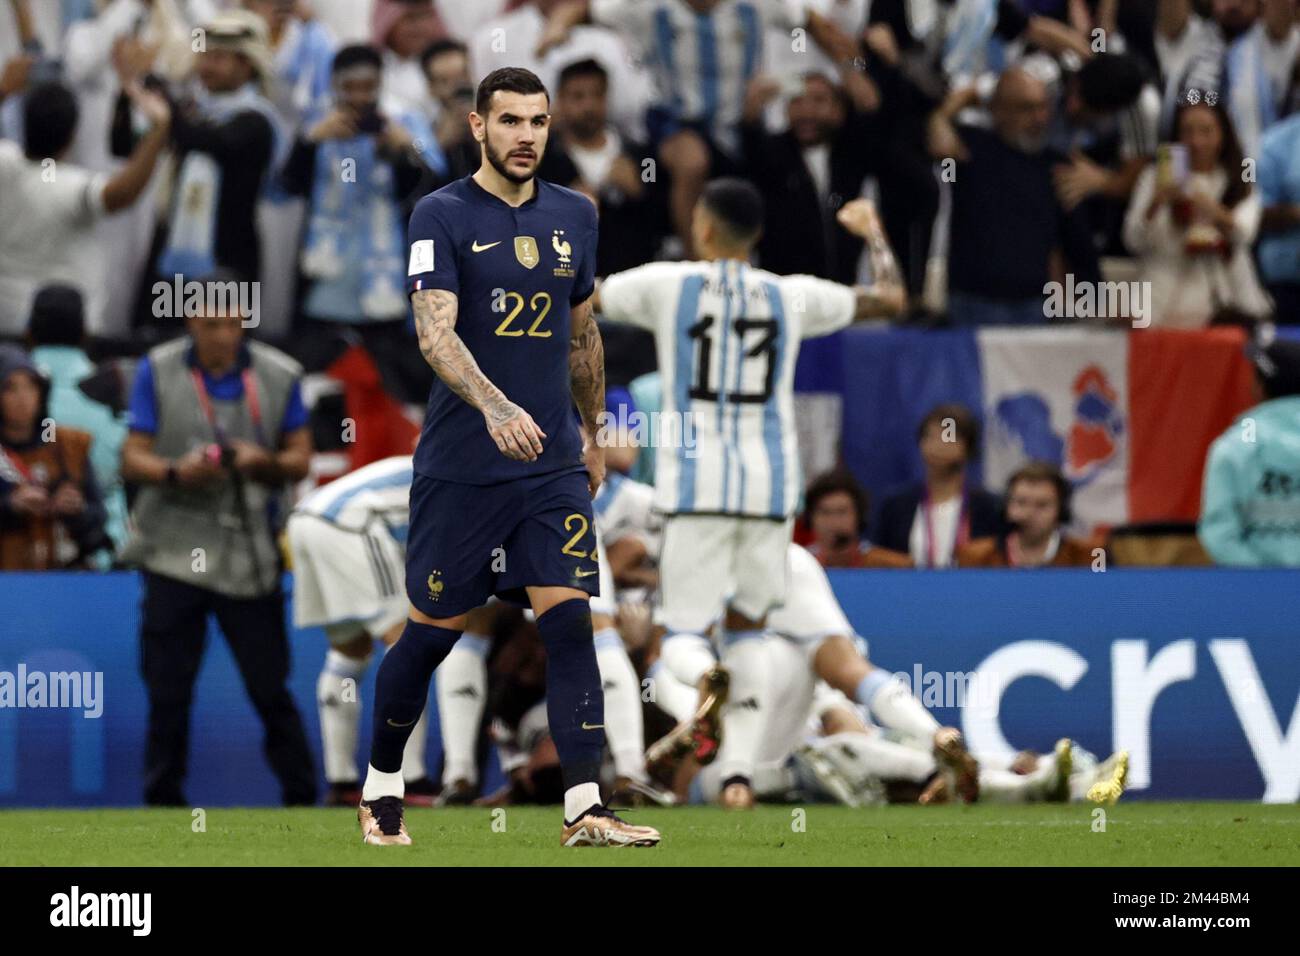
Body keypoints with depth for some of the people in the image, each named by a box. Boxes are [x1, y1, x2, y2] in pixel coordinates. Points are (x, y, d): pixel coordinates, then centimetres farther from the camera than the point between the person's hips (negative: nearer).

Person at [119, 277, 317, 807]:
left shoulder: (279, 375, 3)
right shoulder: (157, 371, 2)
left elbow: (300, 459, 8)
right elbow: (132, 460, 0)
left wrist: (264, 463, -15)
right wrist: (178, 472, -20)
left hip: (250, 559, 0)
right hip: (174, 555, 0)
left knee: (270, 687, -1)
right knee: (167, 691, 2)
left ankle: (301, 797, 7)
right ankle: (162, 800, 11)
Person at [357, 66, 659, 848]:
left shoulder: (575, 217, 8)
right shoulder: (442, 216, -8)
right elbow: (435, 331, -20)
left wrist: (593, 432, 24)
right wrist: (494, 407, -35)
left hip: (554, 464, 3)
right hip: (460, 464, -3)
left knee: (570, 622, -9)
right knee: (433, 631, 6)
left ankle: (585, 811, -11)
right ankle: (382, 788, 26)